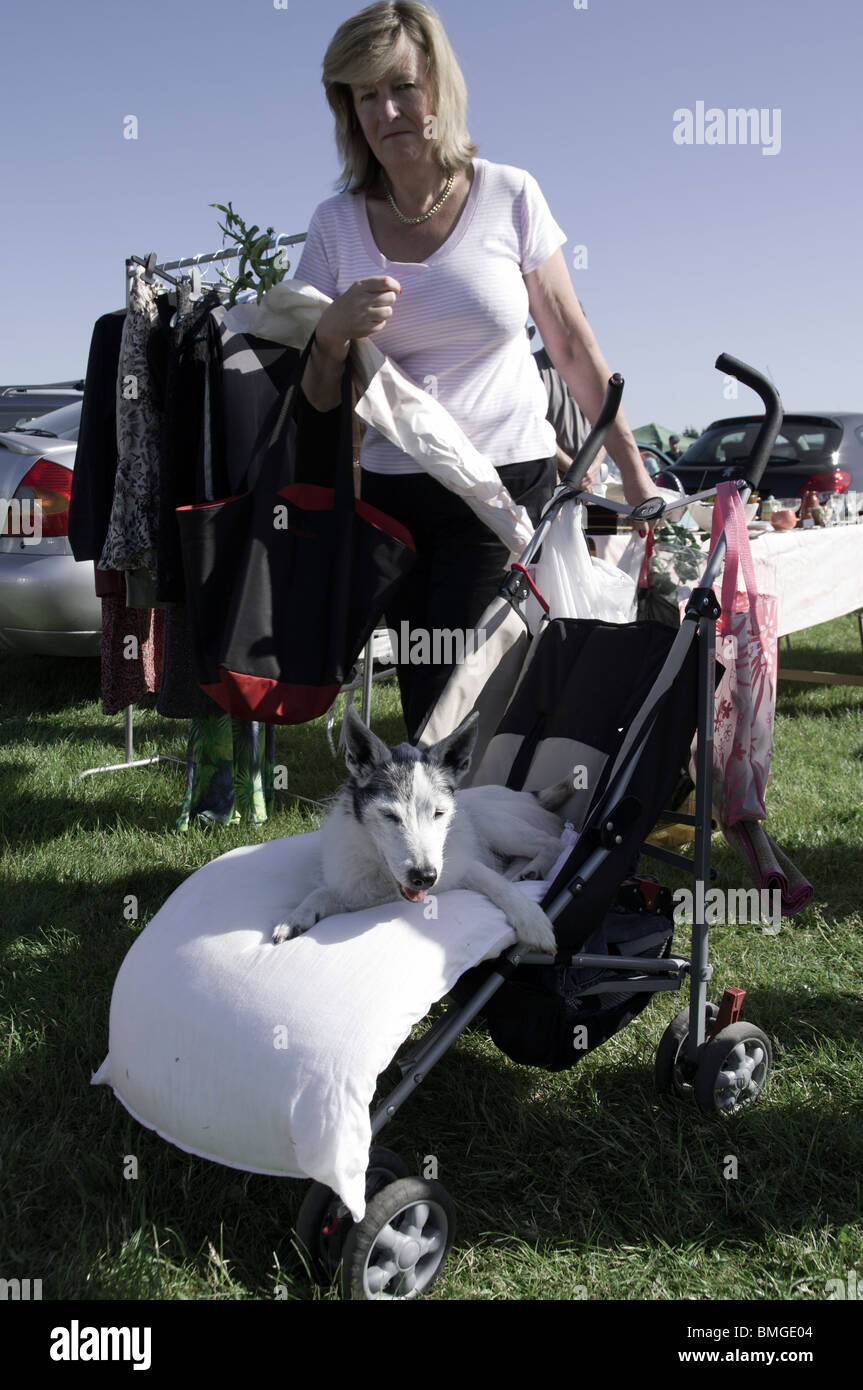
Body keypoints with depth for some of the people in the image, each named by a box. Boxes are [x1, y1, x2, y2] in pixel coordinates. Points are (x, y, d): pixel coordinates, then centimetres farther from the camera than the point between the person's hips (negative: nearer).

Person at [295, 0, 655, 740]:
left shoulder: (509, 196, -2)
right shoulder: (336, 224, 3)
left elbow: (574, 348, 4)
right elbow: (319, 403, 7)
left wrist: (636, 476, 4)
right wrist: (332, 333, -15)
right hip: (392, 492, 3)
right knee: (424, 710, 7)